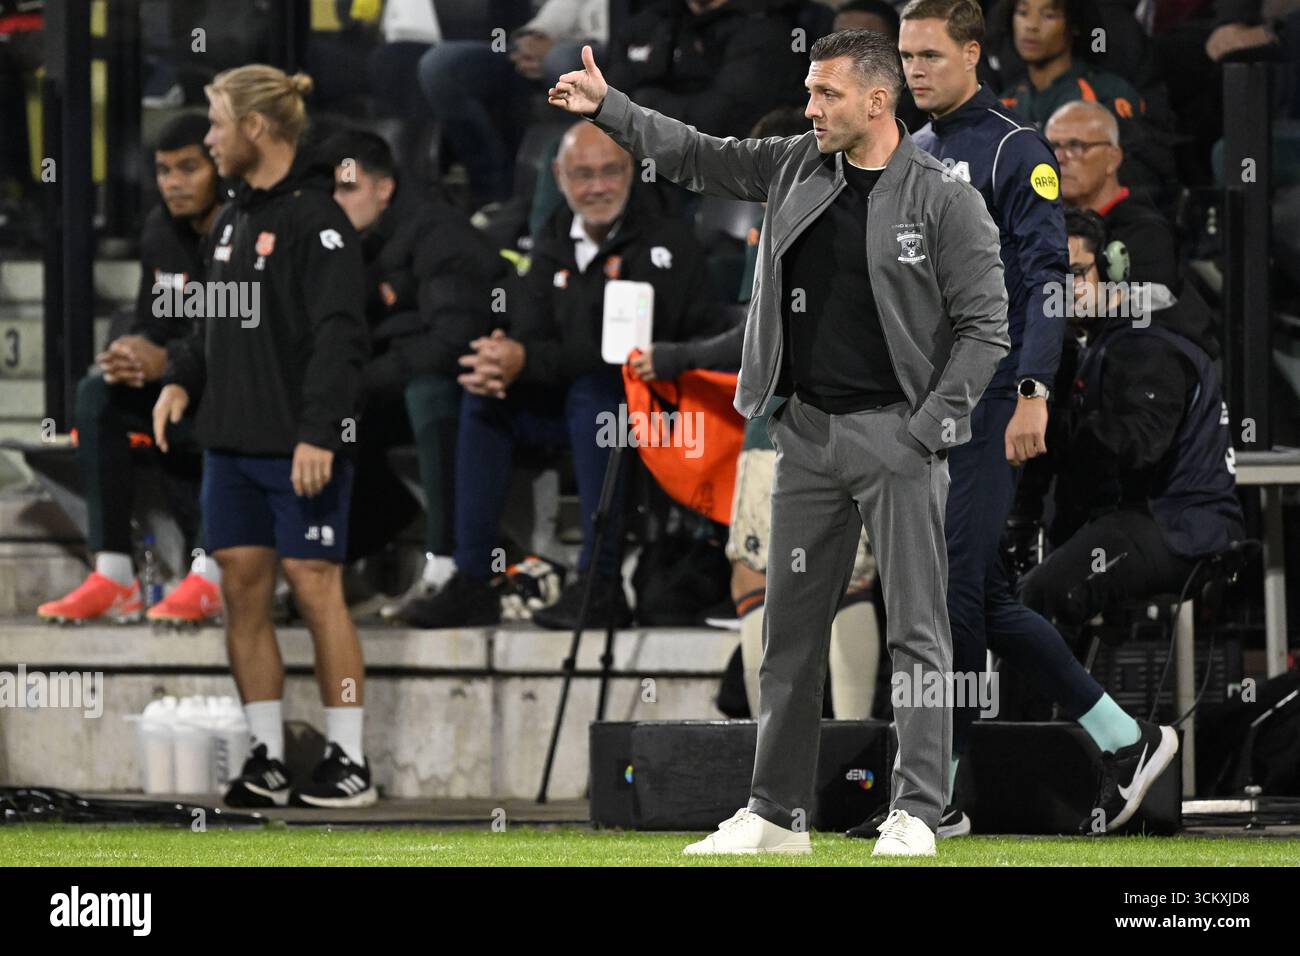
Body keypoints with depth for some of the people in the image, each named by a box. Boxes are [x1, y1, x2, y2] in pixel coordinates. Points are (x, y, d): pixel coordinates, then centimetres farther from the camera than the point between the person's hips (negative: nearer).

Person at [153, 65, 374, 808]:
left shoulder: (317, 219, -11)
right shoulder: (233, 220, 15)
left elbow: (340, 336, -17)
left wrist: (318, 433, -24)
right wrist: (183, 380, 6)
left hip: (301, 449, -8)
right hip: (233, 442, 8)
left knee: (316, 588, -6)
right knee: (243, 591, 6)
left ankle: (350, 762, 0)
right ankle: (268, 759, 11)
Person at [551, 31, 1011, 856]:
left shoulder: (946, 199, -8)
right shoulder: (796, 167, 8)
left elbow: (984, 326, -8)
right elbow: (698, 157, 20)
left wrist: (930, 427, -13)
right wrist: (608, 107, 12)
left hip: (899, 435, -6)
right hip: (808, 431, 6)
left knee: (917, 629, -5)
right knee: (792, 626, 9)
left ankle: (916, 813, -4)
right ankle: (777, 814, 15)